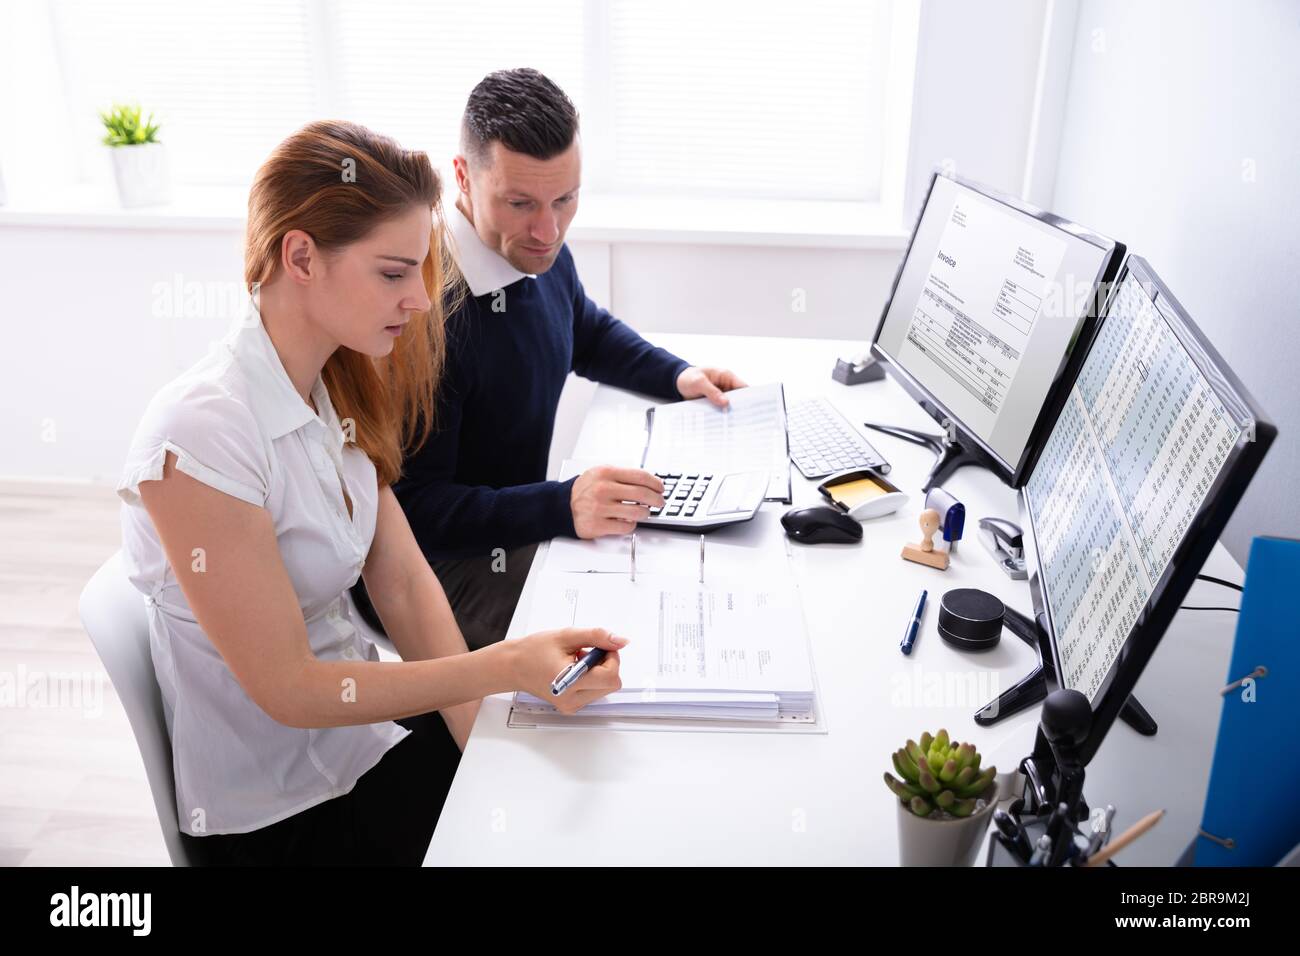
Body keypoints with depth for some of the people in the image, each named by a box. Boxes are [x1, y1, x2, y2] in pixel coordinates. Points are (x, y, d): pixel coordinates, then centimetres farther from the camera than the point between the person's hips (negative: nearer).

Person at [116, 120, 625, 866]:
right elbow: (287, 689, -21)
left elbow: (404, 581, -5)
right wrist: (503, 669, -28)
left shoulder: (340, 386, -3)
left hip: (362, 723, 6)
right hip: (280, 813, -6)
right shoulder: (199, 435, -26)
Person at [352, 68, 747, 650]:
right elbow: (411, 509, -26)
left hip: (519, 527, 8)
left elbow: (589, 333, 23)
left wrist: (679, 376, 7)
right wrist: (563, 506, -36)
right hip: (441, 563, -8)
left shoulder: (539, 252, -1)